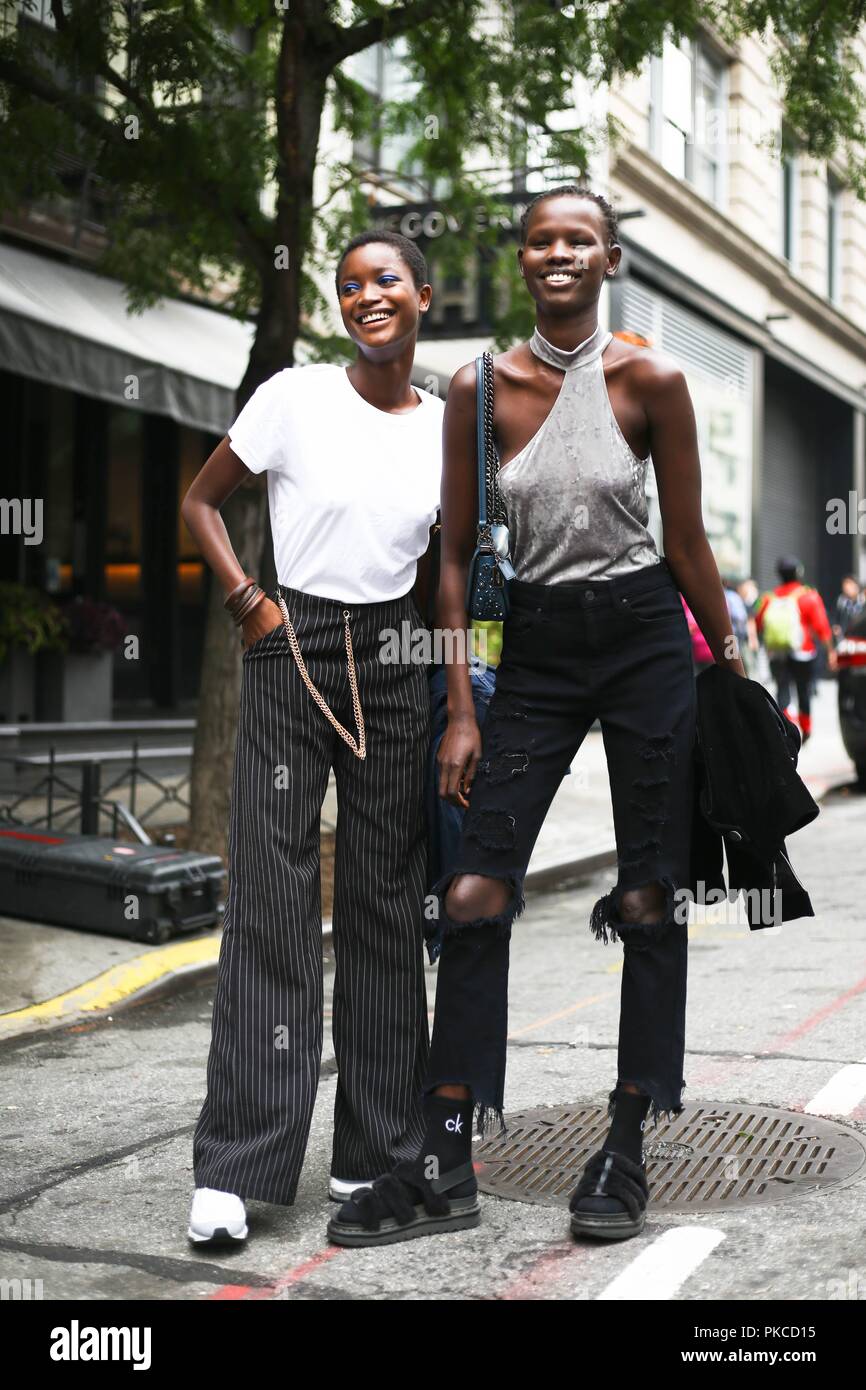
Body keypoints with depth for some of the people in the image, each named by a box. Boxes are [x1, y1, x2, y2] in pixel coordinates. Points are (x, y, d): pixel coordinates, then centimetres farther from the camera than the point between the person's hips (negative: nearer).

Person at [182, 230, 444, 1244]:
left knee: (386, 900, 6)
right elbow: (201, 500, 5)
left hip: (395, 660, 3)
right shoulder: (293, 397, -3)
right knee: (270, 897, -5)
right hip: (290, 652, -3)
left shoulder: (447, 426, 7)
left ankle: (375, 1152, 18)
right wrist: (246, 600, -7)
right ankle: (235, 1169, 0)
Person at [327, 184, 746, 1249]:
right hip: (532, 644, 2)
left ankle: (625, 1154, 14)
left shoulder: (649, 382, -4)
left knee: (649, 902, 1)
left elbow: (688, 544, 4)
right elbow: (456, 555, 3)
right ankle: (445, 1169, 2)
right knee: (472, 894, -6)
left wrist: (730, 669, 8)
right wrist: (462, 708, -1)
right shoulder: (479, 389, 0)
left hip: (644, 639, -1)